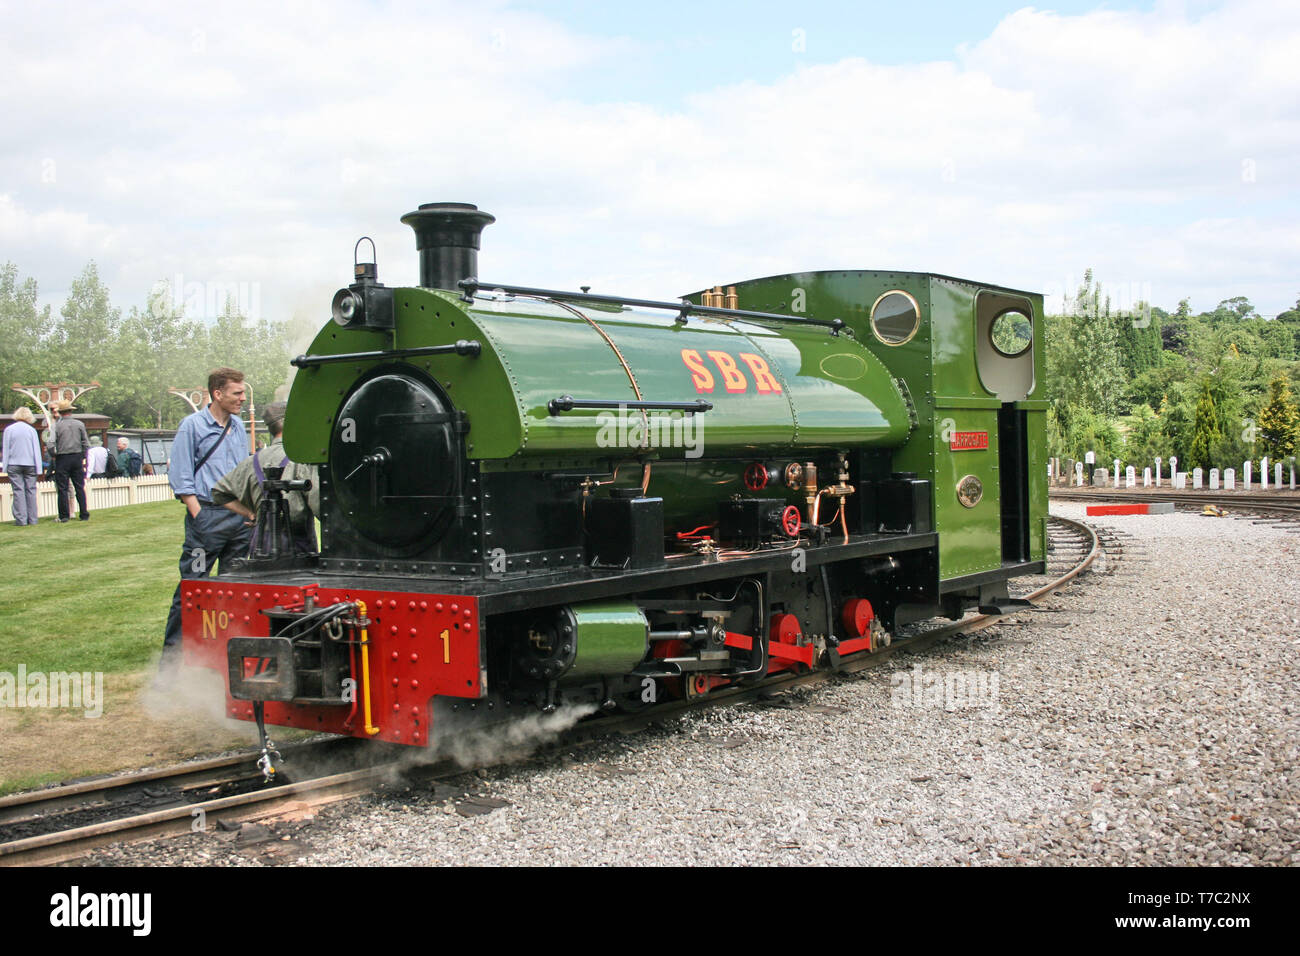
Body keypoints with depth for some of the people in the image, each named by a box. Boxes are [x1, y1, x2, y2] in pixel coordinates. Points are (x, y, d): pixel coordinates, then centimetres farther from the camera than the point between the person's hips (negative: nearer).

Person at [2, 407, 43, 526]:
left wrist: (4, 467, 6)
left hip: (14, 465, -1)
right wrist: (38, 468, 4)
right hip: (30, 464, 1)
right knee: (31, 490, 4)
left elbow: (6, 449, 2)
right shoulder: (31, 430, 1)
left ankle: (21, 519, -4)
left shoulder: (8, 430, 0)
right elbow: (37, 450, 2)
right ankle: (32, 519, 4)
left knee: (18, 490, 0)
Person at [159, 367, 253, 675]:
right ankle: (170, 657, 3)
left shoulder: (238, 427, 14)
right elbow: (180, 478, -5)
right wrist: (199, 516, -12)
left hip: (239, 516, 6)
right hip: (207, 515, -6)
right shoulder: (192, 426, -3)